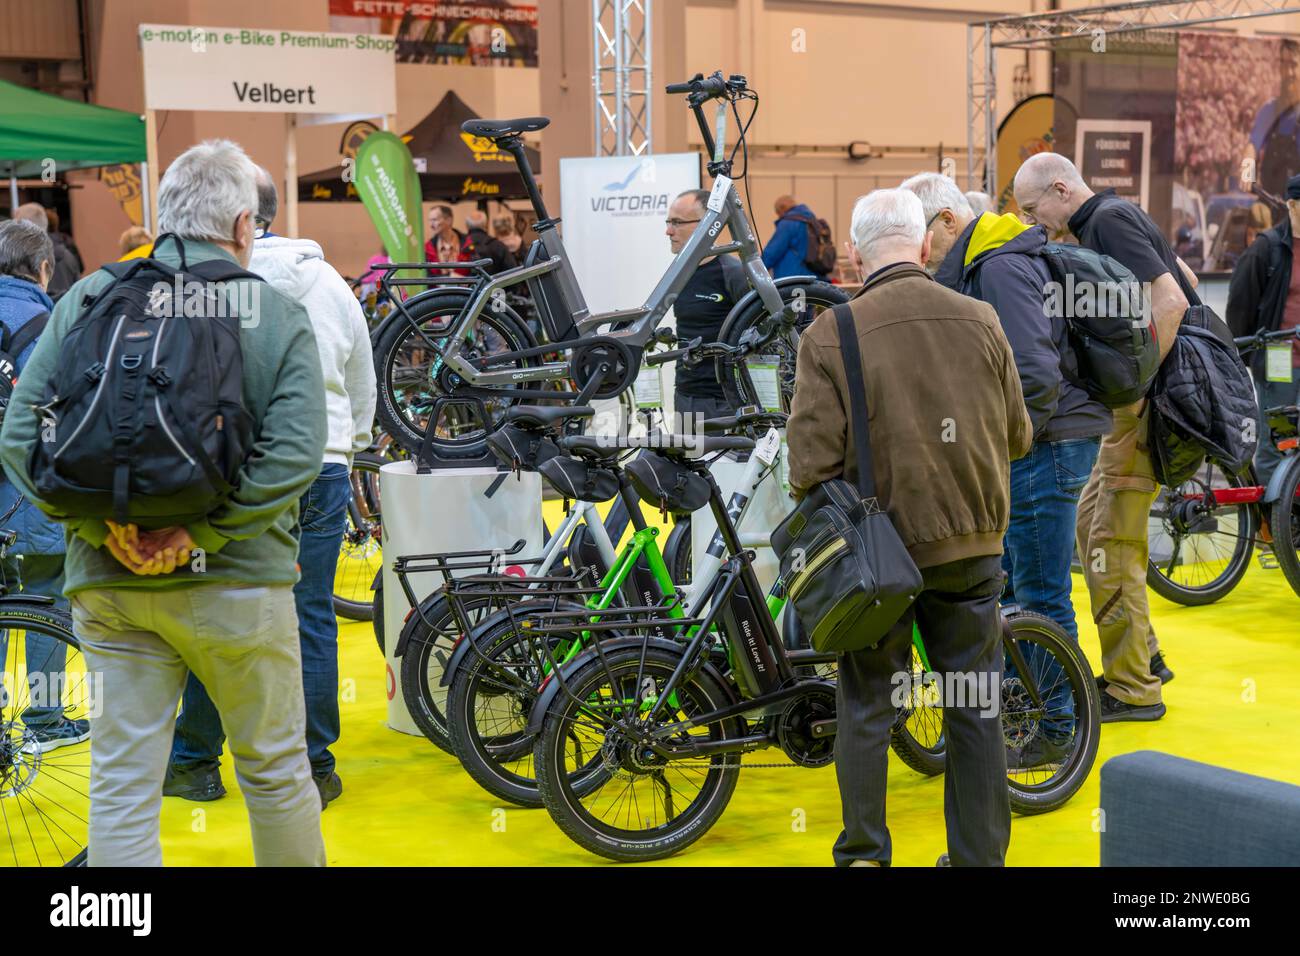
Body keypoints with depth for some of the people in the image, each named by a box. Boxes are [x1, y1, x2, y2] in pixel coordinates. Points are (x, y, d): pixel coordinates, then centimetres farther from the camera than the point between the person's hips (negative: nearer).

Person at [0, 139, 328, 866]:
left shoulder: (87, 300, 4)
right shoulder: (278, 316, -3)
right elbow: (293, 453, -17)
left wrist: (107, 528, -9)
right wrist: (200, 534, -15)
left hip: (107, 583, 2)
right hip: (234, 581, -2)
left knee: (121, 786, 8)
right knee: (275, 771, 14)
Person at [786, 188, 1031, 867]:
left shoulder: (830, 335, -11)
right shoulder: (980, 321, -2)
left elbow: (811, 461, -15)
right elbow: (1018, 437, 7)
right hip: (972, 544, 2)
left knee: (867, 705, 13)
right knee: (975, 709, 13)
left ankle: (863, 853, 21)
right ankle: (979, 855, 22)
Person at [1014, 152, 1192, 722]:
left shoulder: (1109, 221, -14)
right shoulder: (1110, 219, 15)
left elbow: (1170, 301, -24)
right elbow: (1187, 279, 25)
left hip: (1150, 404, -10)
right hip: (1138, 399, 10)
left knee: (1112, 545, -6)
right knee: (1091, 524, 17)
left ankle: (1134, 689, 3)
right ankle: (1143, 657, 26)